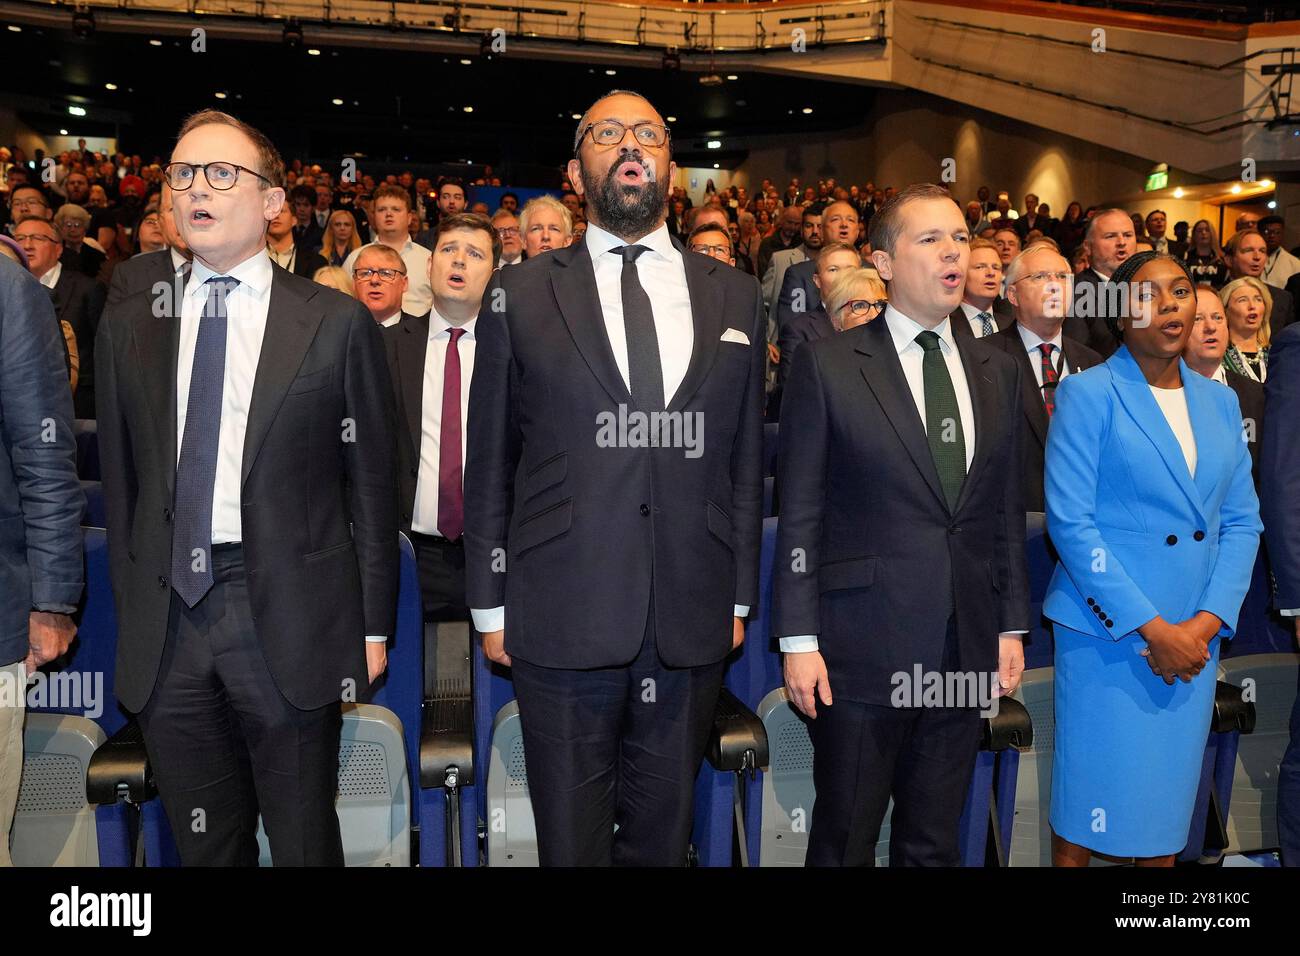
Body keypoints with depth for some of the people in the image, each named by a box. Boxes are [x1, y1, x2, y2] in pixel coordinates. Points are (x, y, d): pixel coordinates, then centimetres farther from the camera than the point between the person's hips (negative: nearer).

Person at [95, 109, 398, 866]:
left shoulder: (337, 322, -2)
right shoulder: (129, 327, 9)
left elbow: (372, 483, -2)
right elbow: (122, 483, 11)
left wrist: (373, 627, -2)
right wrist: (134, 614, 8)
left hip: (291, 619, -3)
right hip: (167, 623, 4)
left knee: (304, 840, 11)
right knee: (205, 845, 18)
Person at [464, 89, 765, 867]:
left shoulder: (735, 297, 8)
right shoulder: (521, 295, 3)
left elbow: (745, 459, 9)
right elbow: (488, 465, 3)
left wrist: (740, 596, 8)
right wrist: (491, 604, 2)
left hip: (693, 621, 2)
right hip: (562, 619, -1)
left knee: (664, 832, 16)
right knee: (571, 837, 13)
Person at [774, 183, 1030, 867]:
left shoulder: (997, 371, 10)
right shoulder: (827, 364, -5)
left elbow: (1006, 508, 12)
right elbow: (800, 514, -6)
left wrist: (1012, 627, 10)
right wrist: (799, 639, -9)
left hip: (967, 653, 4)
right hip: (861, 652, -4)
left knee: (934, 842, 17)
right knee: (845, 841, 11)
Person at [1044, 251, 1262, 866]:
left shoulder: (1219, 401, 9)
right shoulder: (1087, 393, -7)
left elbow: (1241, 522, 8)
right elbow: (1069, 522, -13)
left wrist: (1205, 624, -6)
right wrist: (1152, 629, -14)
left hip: (1195, 638, 5)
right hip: (1107, 631, -5)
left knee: (1168, 796, 15)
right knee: (1092, 799, 4)